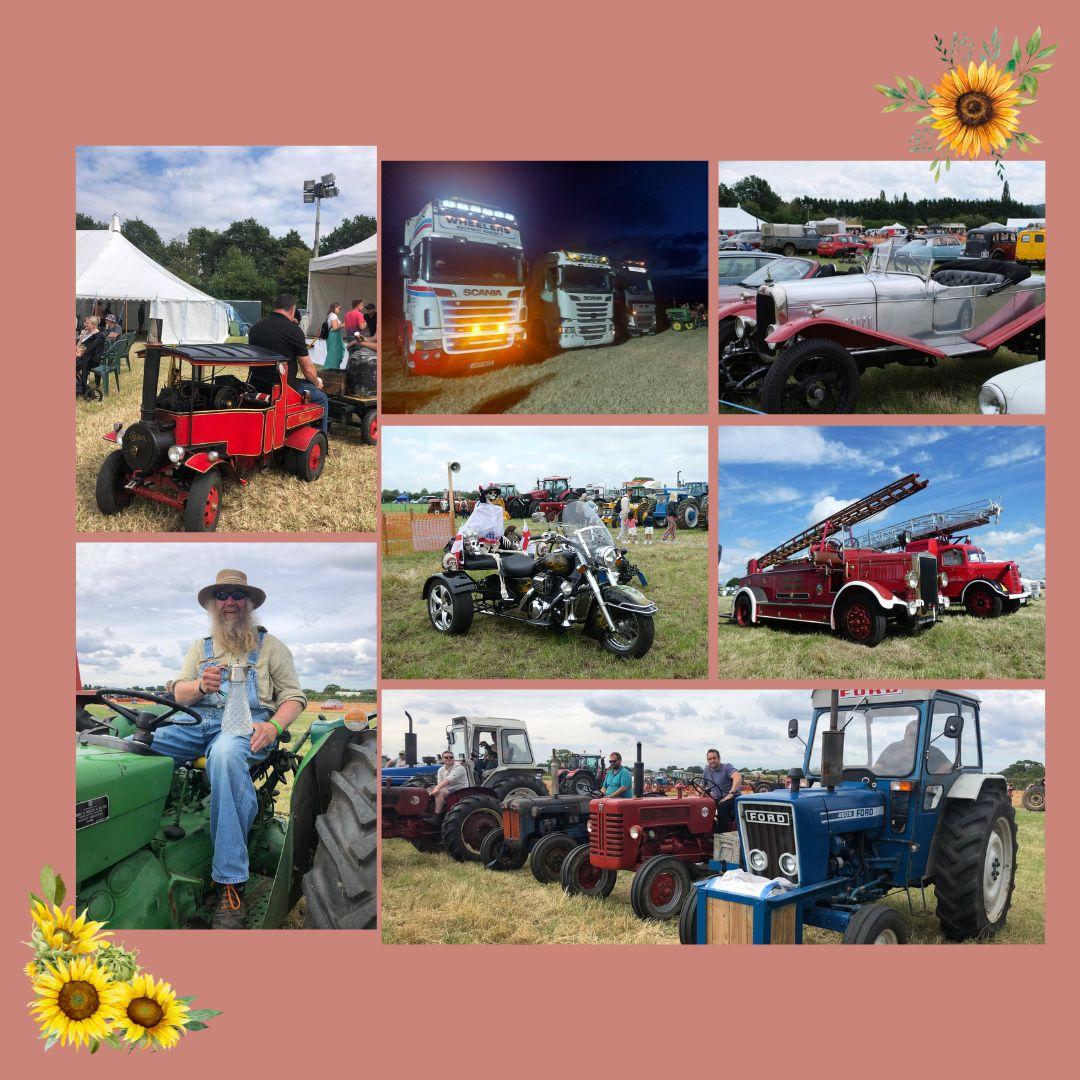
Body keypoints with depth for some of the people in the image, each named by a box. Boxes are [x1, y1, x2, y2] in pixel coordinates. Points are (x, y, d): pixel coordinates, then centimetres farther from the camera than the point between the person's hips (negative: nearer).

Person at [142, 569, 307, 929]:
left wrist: (274, 726, -12)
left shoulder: (269, 646, 17)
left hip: (247, 721, -4)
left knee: (225, 755, -43)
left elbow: (294, 696, 10)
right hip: (197, 721, 4)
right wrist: (201, 686, -7)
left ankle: (231, 884, -44)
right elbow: (179, 693, 18)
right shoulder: (200, 647, 27)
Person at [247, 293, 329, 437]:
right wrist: (317, 382, 14)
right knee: (321, 399, 15)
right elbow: (307, 368, -7)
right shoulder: (294, 330, -12)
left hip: (256, 386, 8)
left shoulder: (255, 328, 8)